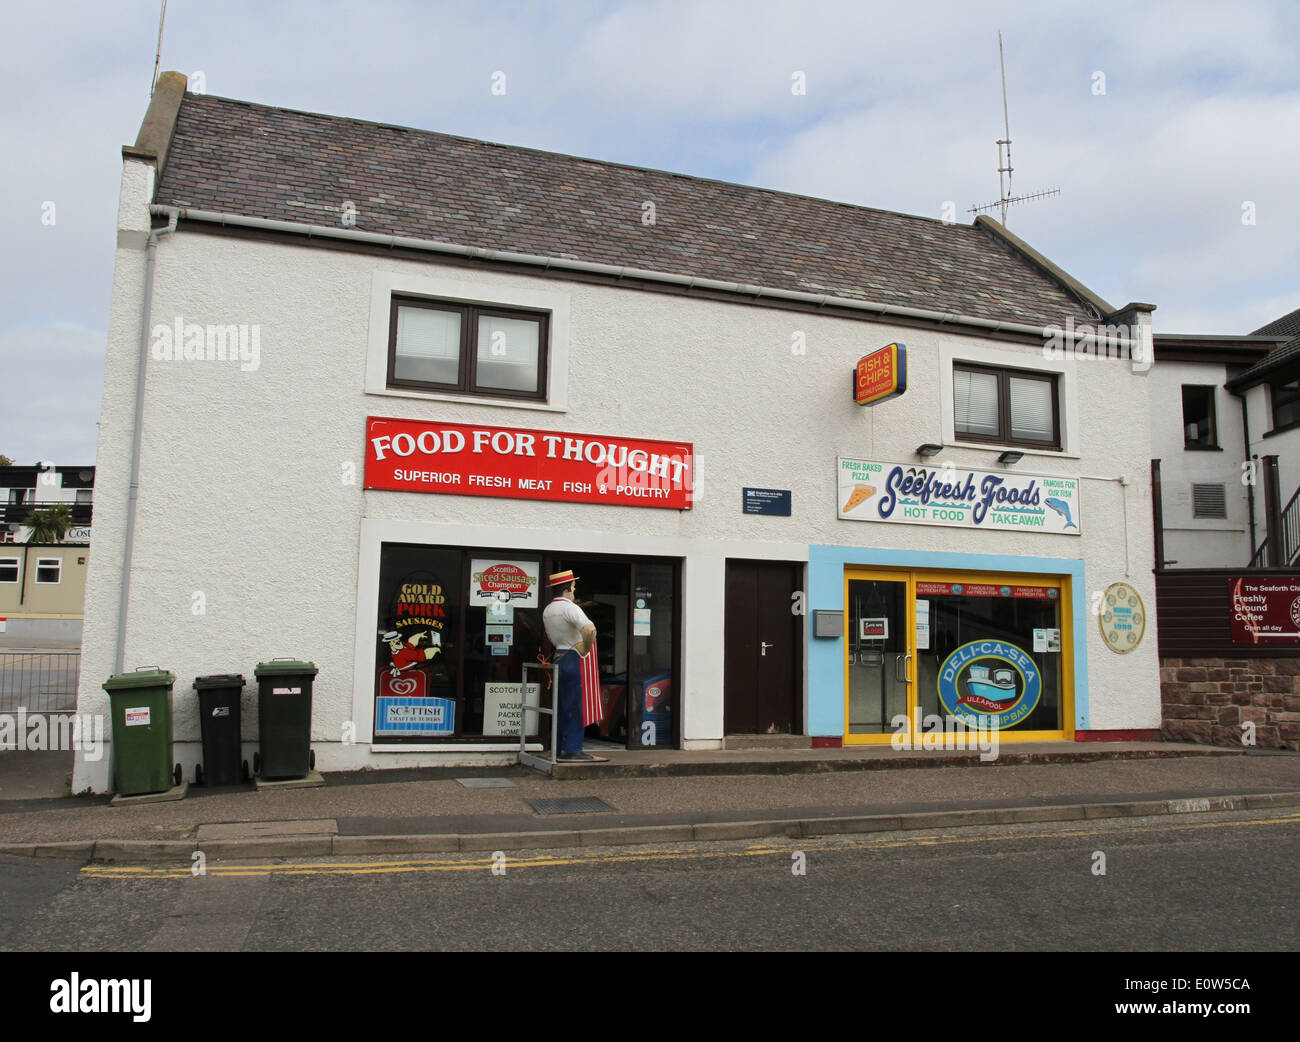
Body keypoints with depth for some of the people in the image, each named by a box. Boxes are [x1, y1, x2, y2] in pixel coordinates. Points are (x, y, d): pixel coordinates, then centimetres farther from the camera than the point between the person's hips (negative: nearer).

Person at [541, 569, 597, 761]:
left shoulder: (547, 610, 14)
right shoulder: (570, 608, -14)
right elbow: (589, 630, -28)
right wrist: (585, 648, -14)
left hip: (557, 658, 9)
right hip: (571, 659, -9)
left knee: (560, 705, 12)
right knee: (573, 705, -5)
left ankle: (559, 749, 16)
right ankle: (572, 749, -4)